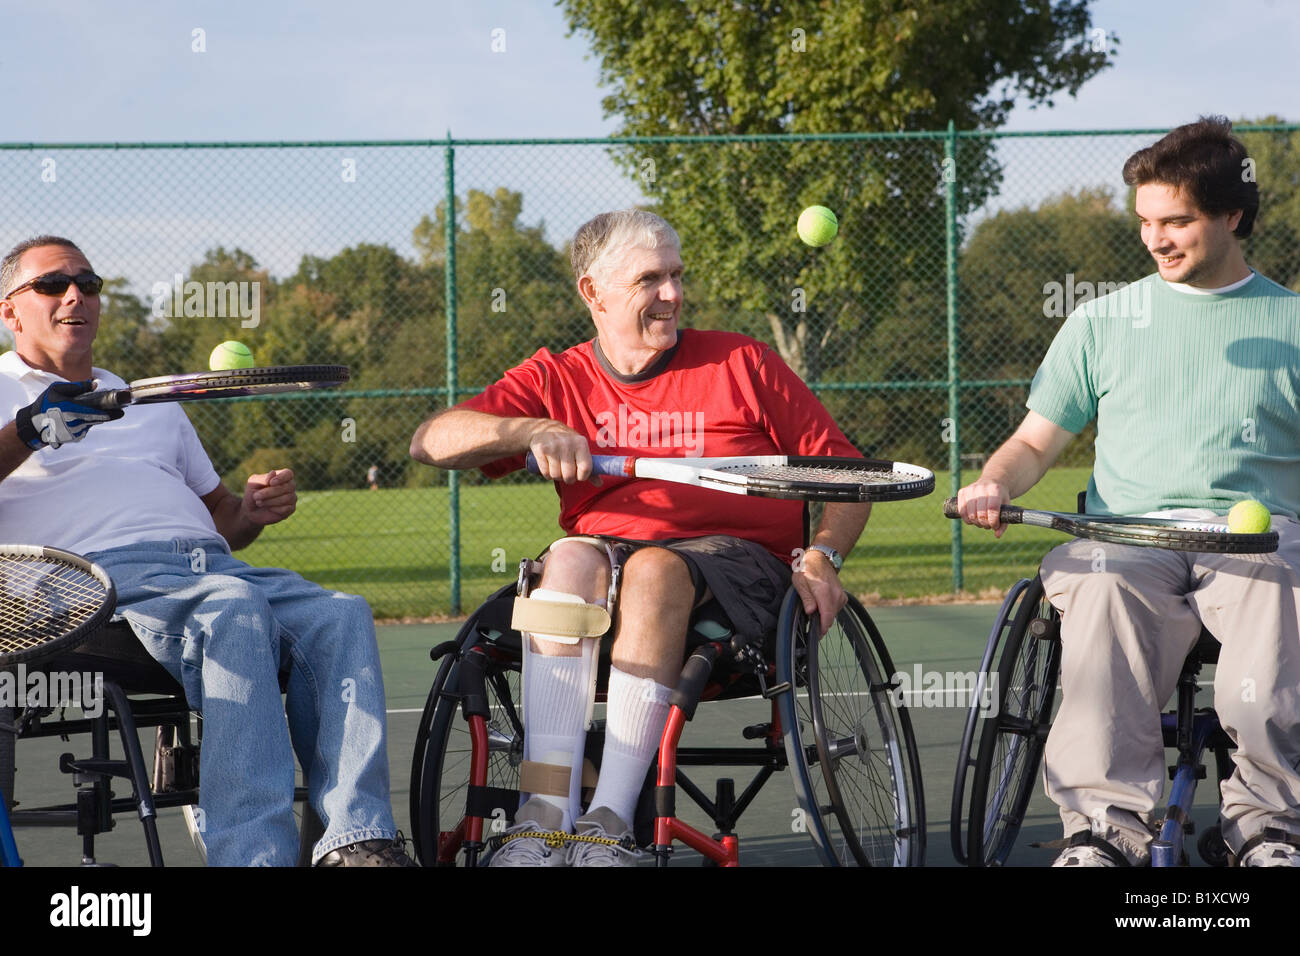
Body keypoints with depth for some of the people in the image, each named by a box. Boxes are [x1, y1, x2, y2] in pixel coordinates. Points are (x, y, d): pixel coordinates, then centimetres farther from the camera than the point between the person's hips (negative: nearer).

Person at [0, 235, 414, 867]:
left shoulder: (152, 405, 37)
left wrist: (254, 511, 14)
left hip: (215, 565, 6)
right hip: (103, 578, -6)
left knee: (339, 615, -25)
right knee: (235, 607, -38)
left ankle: (353, 840, -40)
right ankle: (256, 855, -47)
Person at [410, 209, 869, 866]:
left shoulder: (740, 364, 10)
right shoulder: (556, 380, 12)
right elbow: (431, 442, -1)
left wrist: (821, 556, -9)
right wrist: (534, 431, -18)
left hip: (734, 561, -2)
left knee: (655, 569, -36)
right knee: (570, 557, -34)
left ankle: (610, 821, -43)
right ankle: (548, 812, -42)